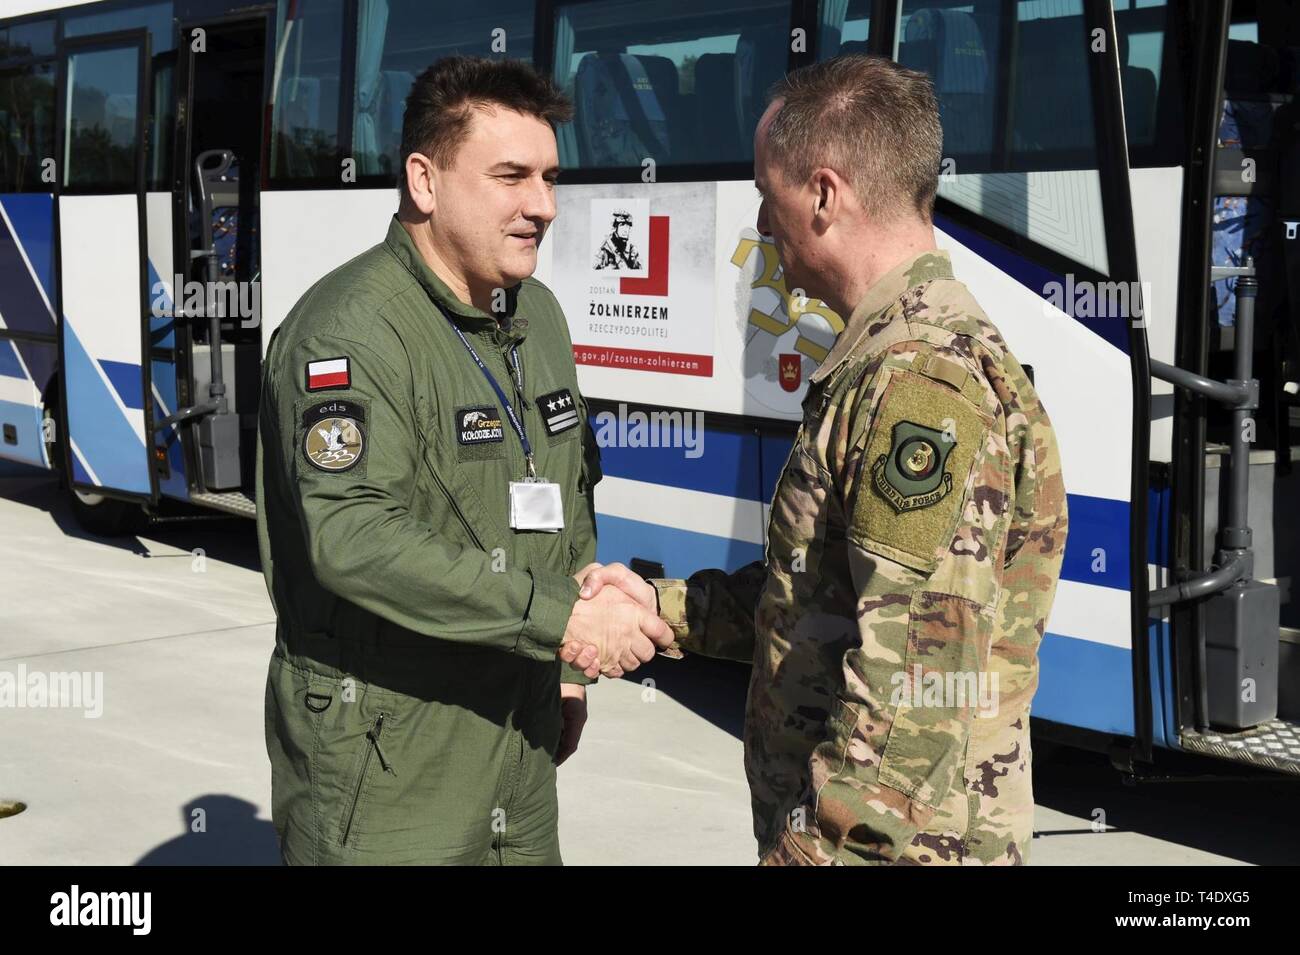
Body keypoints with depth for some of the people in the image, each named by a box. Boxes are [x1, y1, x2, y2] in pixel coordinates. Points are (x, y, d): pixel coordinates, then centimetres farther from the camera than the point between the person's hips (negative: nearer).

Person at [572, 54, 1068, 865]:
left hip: (887, 843, -9)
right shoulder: (893, 358, 12)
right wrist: (665, 608, 13)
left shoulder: (919, 382, -22)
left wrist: (813, 846, -24)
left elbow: (916, 686, -28)